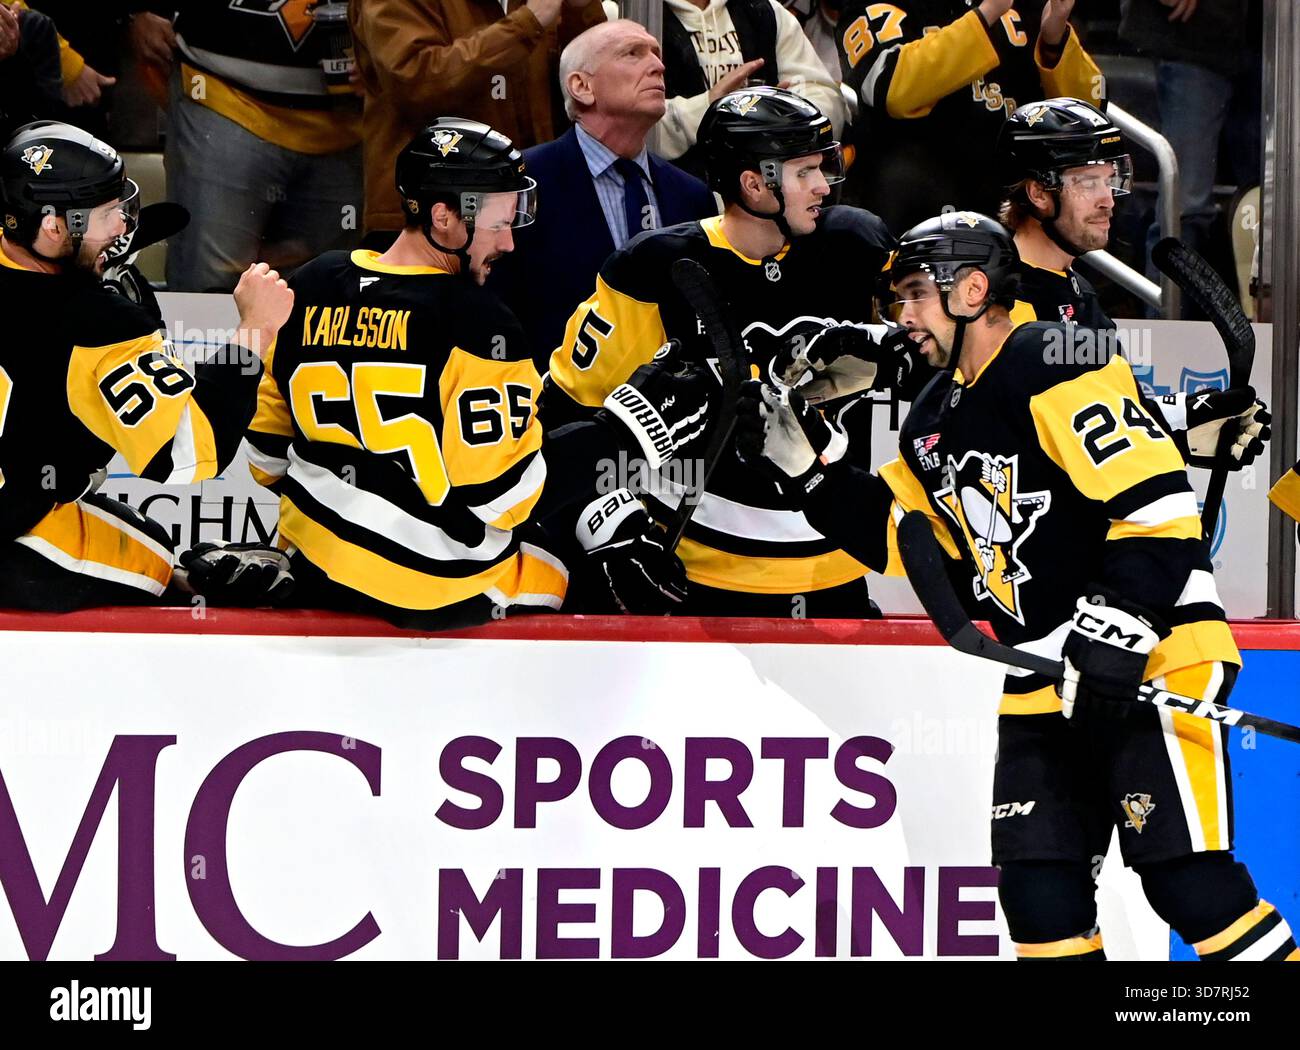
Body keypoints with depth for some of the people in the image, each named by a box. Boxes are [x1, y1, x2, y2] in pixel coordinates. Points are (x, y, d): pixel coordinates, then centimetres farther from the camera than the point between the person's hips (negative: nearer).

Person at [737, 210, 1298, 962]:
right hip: (1046, 686, 9)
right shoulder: (935, 418, 16)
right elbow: (898, 539, 23)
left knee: (1186, 878, -16)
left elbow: (1159, 504, -19)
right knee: (1039, 896, 4)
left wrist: (1116, 629, -24)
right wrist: (814, 467, 11)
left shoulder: (1054, 366, -13)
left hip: (1154, 661, -9)